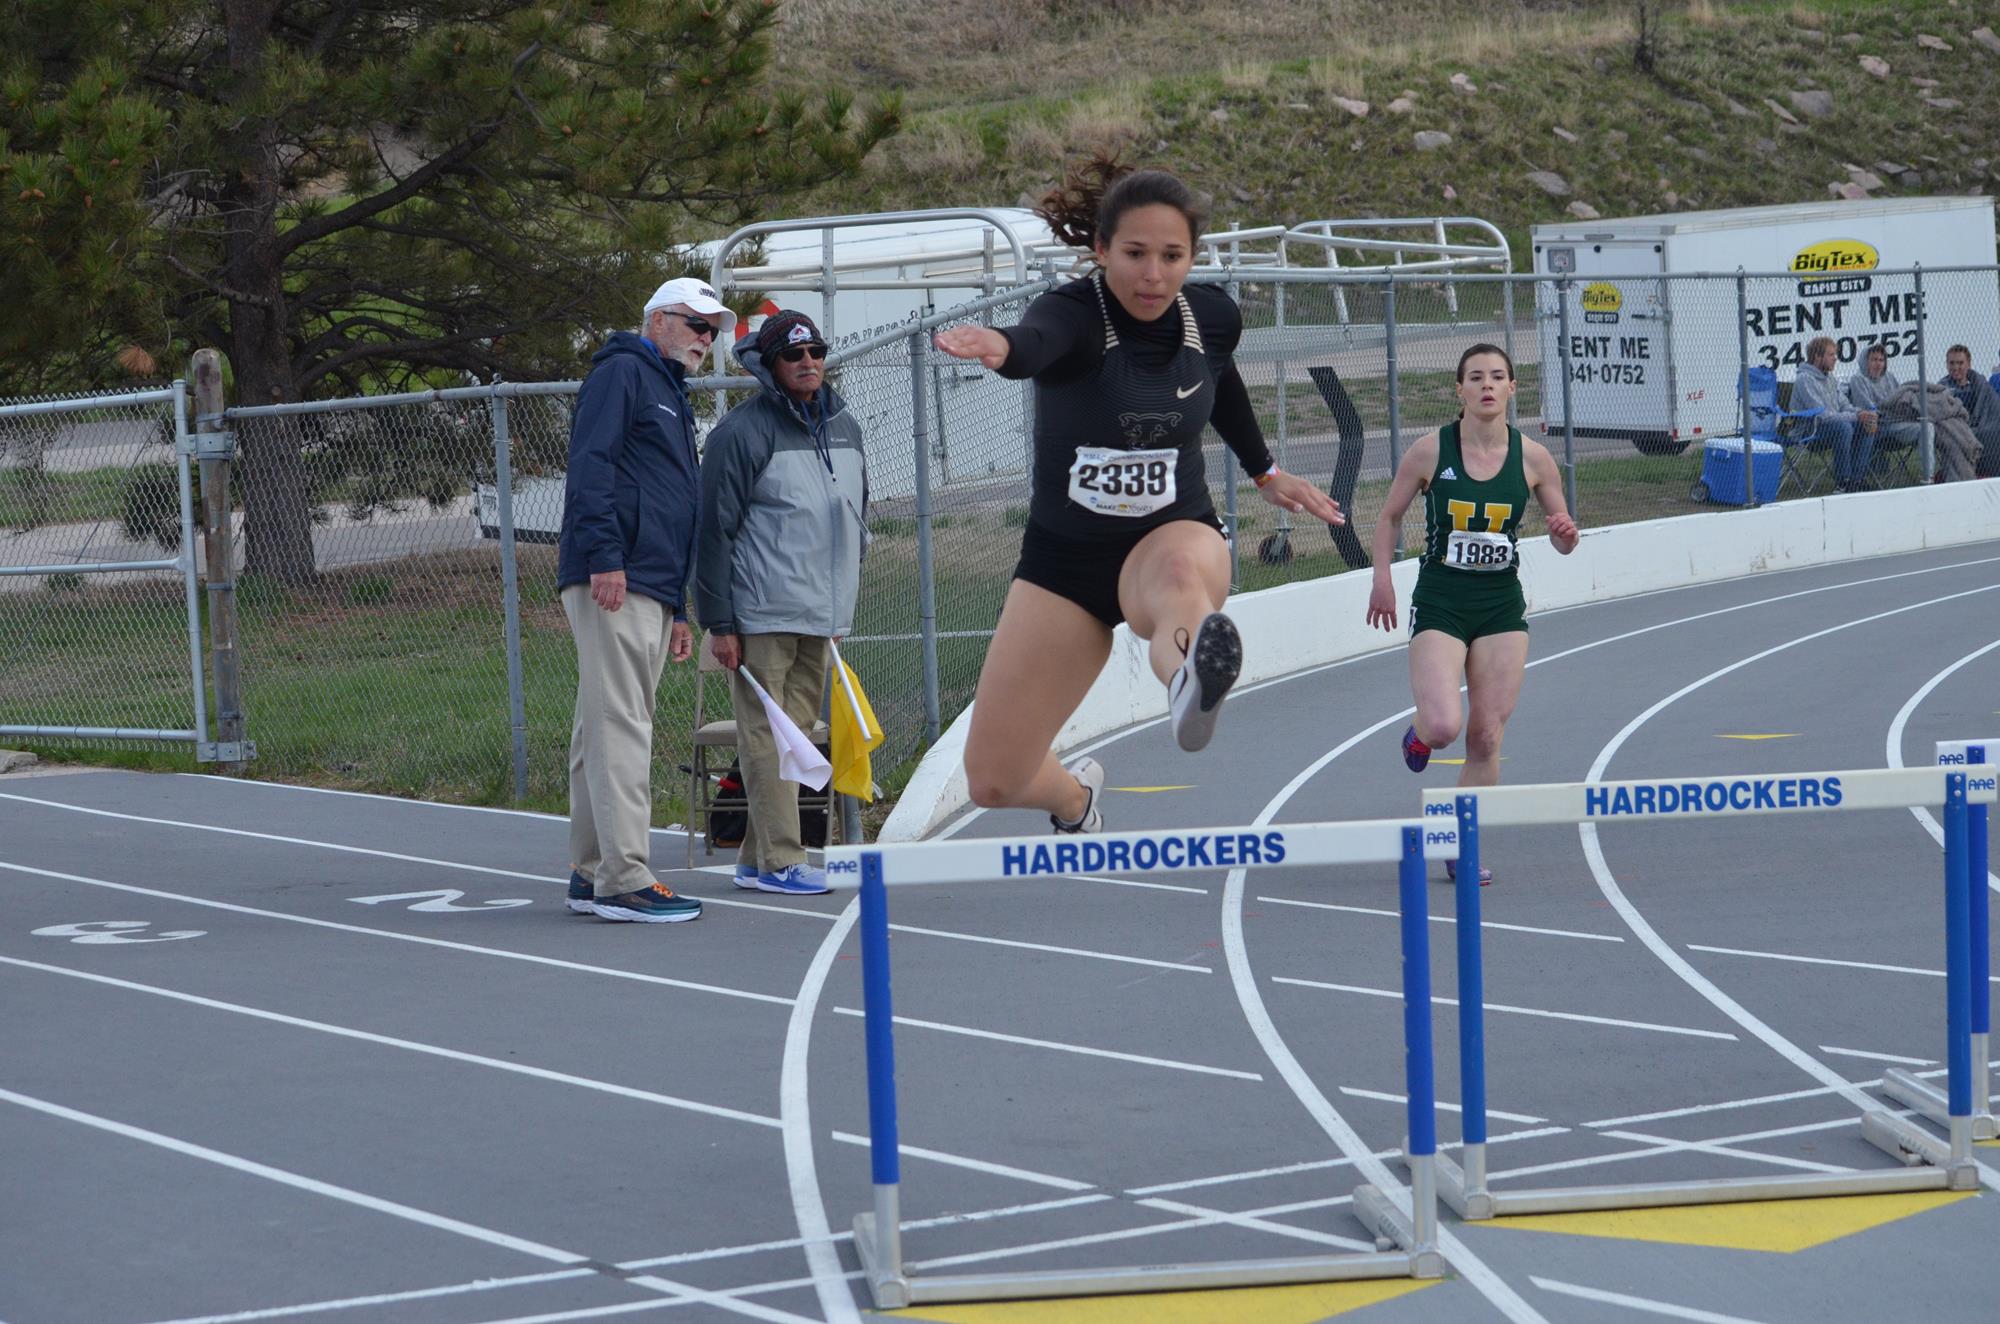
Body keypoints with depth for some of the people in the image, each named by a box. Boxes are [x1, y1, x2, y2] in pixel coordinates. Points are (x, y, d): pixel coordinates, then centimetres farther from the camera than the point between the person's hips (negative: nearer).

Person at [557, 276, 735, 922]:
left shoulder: (671, 398, 29)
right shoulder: (622, 373, -2)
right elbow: (590, 464, -14)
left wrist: (679, 612, 26)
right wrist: (604, 556, -23)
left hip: (651, 590, 10)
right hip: (615, 580, -10)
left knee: (607, 729, 10)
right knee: (620, 728, -13)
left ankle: (592, 875, 13)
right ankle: (624, 878, -17)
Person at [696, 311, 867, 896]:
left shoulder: (844, 428, 14)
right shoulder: (743, 431, -8)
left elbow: (856, 518, 25)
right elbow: (715, 529, -8)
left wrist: (845, 600, 21)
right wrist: (719, 622, -11)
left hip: (822, 617, 7)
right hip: (762, 615, -7)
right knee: (767, 737, -7)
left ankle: (757, 857, 13)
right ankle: (779, 859, -7)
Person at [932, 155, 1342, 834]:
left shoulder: (1214, 317, -5)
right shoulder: (1072, 314, -20)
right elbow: (1034, 342, -47)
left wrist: (1266, 473, 31)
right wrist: (999, 346, -70)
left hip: (1176, 533, 0)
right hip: (1063, 555, 0)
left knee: (1180, 574, -42)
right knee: (994, 782, 2)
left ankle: (1192, 680, -78)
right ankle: (1076, 794, 41)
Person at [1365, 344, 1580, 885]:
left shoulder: (1532, 457, -1)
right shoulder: (1430, 450, -6)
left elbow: (1562, 540, 9)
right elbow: (1389, 516, 6)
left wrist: (1565, 533, -15)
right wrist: (1382, 580, -6)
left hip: (1501, 609, 2)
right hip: (1439, 606, -2)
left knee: (1486, 739, 1)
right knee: (1444, 726, -18)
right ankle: (1420, 733, 20)